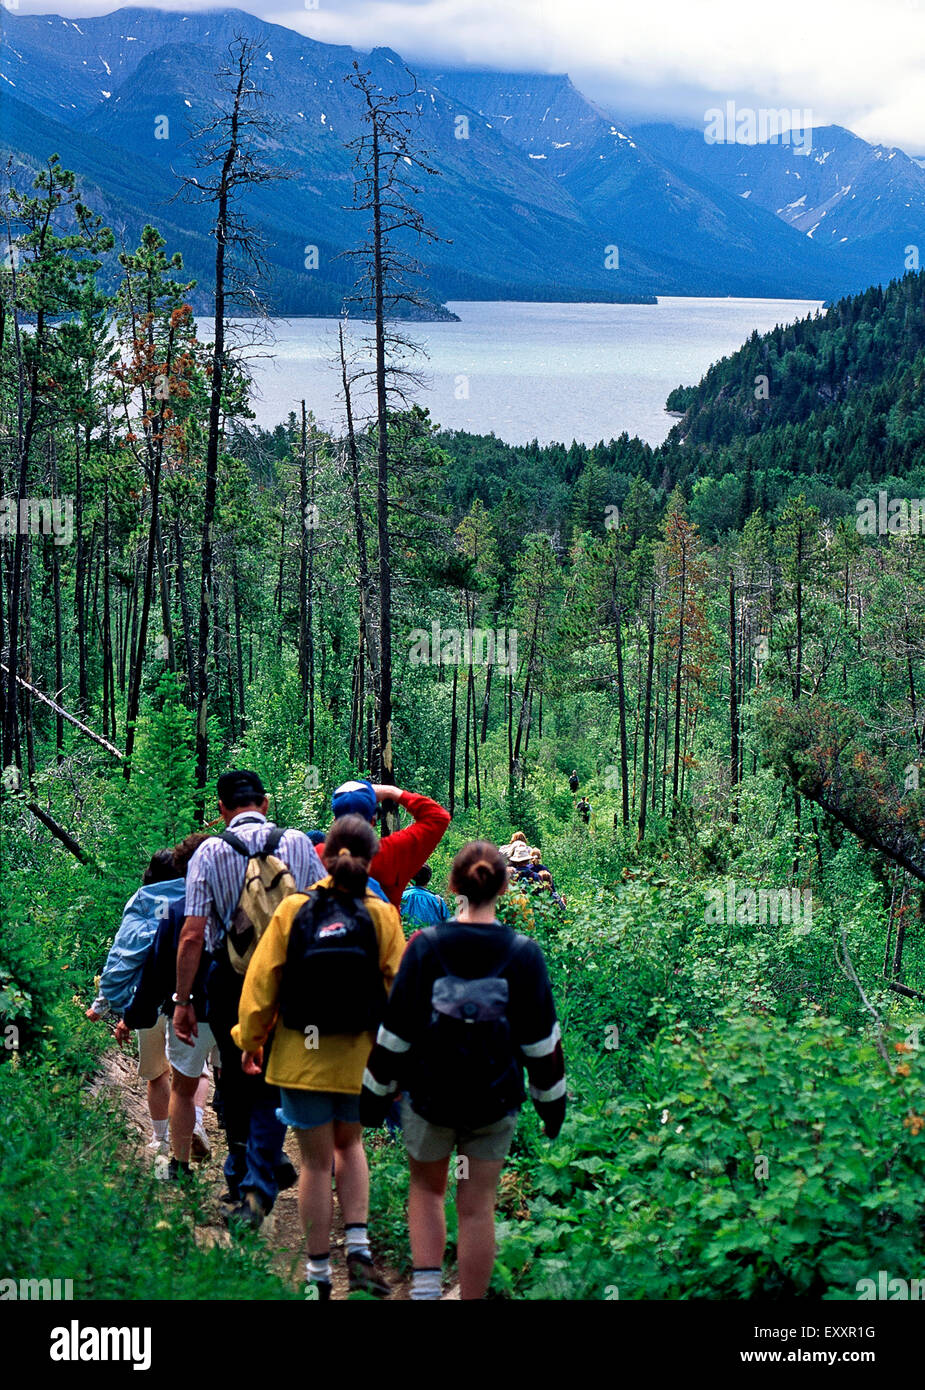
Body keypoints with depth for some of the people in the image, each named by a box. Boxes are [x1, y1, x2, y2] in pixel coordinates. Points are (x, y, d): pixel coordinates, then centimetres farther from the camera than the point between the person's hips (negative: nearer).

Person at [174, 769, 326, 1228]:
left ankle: (243, 1173, 30)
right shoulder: (299, 843, 0)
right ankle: (257, 1189, 0)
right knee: (270, 1082, 9)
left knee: (235, 1076, 16)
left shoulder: (209, 852, -5)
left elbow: (192, 936, -8)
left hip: (228, 979, -1)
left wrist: (183, 1000, -2)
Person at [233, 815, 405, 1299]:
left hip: (301, 1055, -1)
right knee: (349, 1144, 23)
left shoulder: (292, 910, -9)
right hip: (358, 1056, 1)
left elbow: (261, 979, -5)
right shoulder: (382, 916, -9)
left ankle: (318, 1272, 17)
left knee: (316, 1161, 10)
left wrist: (250, 1038, 8)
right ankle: (358, 1248, 11)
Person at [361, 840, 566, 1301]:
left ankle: (425, 1285, 5)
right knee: (477, 1207, 10)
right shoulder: (523, 953, -7)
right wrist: (551, 1099, 11)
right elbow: (541, 1037, -1)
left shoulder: (425, 947, -10)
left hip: (428, 1094, 0)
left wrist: (375, 1091, 6)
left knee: (425, 1188, 20)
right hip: (495, 1100, 0)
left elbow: (395, 1028, -6)